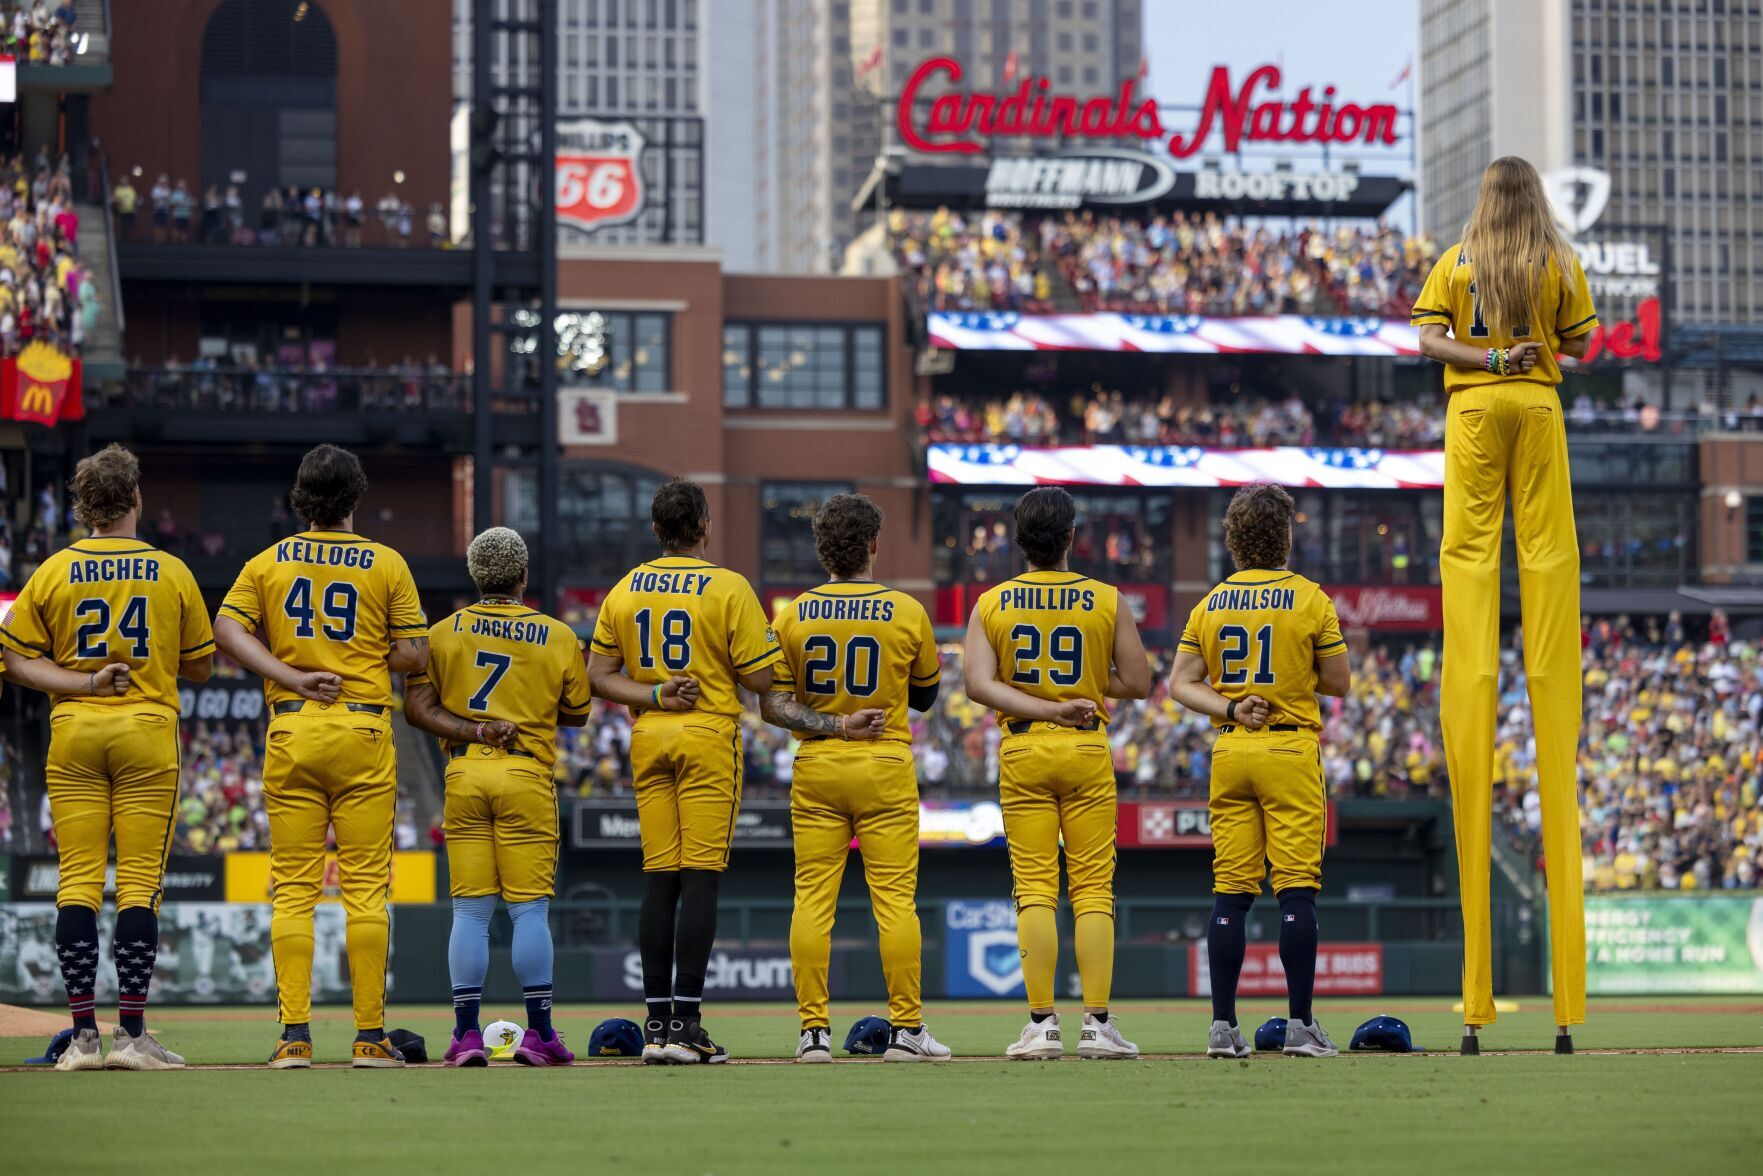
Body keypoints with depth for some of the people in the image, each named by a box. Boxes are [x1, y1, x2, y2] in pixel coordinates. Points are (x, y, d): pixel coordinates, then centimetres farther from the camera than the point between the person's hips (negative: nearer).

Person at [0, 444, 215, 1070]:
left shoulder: (54, 571, 2)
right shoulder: (171, 573, 1)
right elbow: (201, 666, 7)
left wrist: (84, 681, -5)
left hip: (73, 736, 1)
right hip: (147, 734, -1)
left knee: (77, 883, 2)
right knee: (139, 884, 0)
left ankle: (83, 1035, -2)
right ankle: (132, 1032, -3)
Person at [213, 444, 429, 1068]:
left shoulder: (269, 562, 8)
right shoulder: (387, 564, 2)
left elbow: (228, 629, -4)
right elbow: (414, 655, -1)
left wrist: (293, 677, -7)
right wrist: (360, 661, 12)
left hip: (291, 733, 2)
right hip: (365, 733, -2)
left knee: (293, 888, 3)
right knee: (365, 886, 1)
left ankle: (294, 1035, -3)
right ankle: (370, 1036, -1)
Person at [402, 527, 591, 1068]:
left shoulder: (443, 633, 5)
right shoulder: (558, 637, 2)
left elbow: (417, 707, -1)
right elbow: (576, 714, 10)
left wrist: (472, 729, -6)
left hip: (463, 776, 2)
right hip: (527, 777, -1)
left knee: (470, 910, 3)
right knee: (529, 908, 1)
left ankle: (466, 1034, 0)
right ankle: (539, 1033, 1)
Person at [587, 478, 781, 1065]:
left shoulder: (624, 591, 8)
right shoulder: (729, 588, -6)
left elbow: (598, 675, 5)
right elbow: (760, 677, -8)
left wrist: (651, 695, -3)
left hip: (648, 739, 4)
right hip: (709, 736, -4)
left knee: (658, 878, 7)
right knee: (699, 878, -5)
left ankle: (656, 1022, 6)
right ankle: (686, 1022, -10)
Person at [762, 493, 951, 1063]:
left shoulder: (793, 616, 0)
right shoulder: (907, 612, -3)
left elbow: (771, 704, -4)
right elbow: (925, 694, 10)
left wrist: (832, 725, -7)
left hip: (816, 770, 2)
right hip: (886, 770, -2)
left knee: (812, 899, 4)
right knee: (895, 899, 1)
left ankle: (813, 1031, 1)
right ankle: (905, 1029, 1)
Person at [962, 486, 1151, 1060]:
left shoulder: (990, 604, 1)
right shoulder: (1106, 601, -1)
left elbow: (979, 684, -9)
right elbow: (1137, 682, -1)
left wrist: (1047, 707, -11)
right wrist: (1081, 684, 10)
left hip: (1022, 754, 1)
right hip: (1088, 753, -1)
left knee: (1034, 889, 2)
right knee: (1093, 889, 2)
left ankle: (1042, 1024, -2)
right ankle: (1097, 1023, -3)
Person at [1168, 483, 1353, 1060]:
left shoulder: (1209, 605, 7)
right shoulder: (1309, 600, -5)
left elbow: (1182, 683, 3)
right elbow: (1338, 681, 0)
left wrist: (1229, 707, -6)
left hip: (1230, 753, 4)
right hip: (1290, 752, -4)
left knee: (1231, 891, 5)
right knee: (1296, 889, -4)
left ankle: (1223, 1024, 3)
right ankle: (1300, 1023, -6)